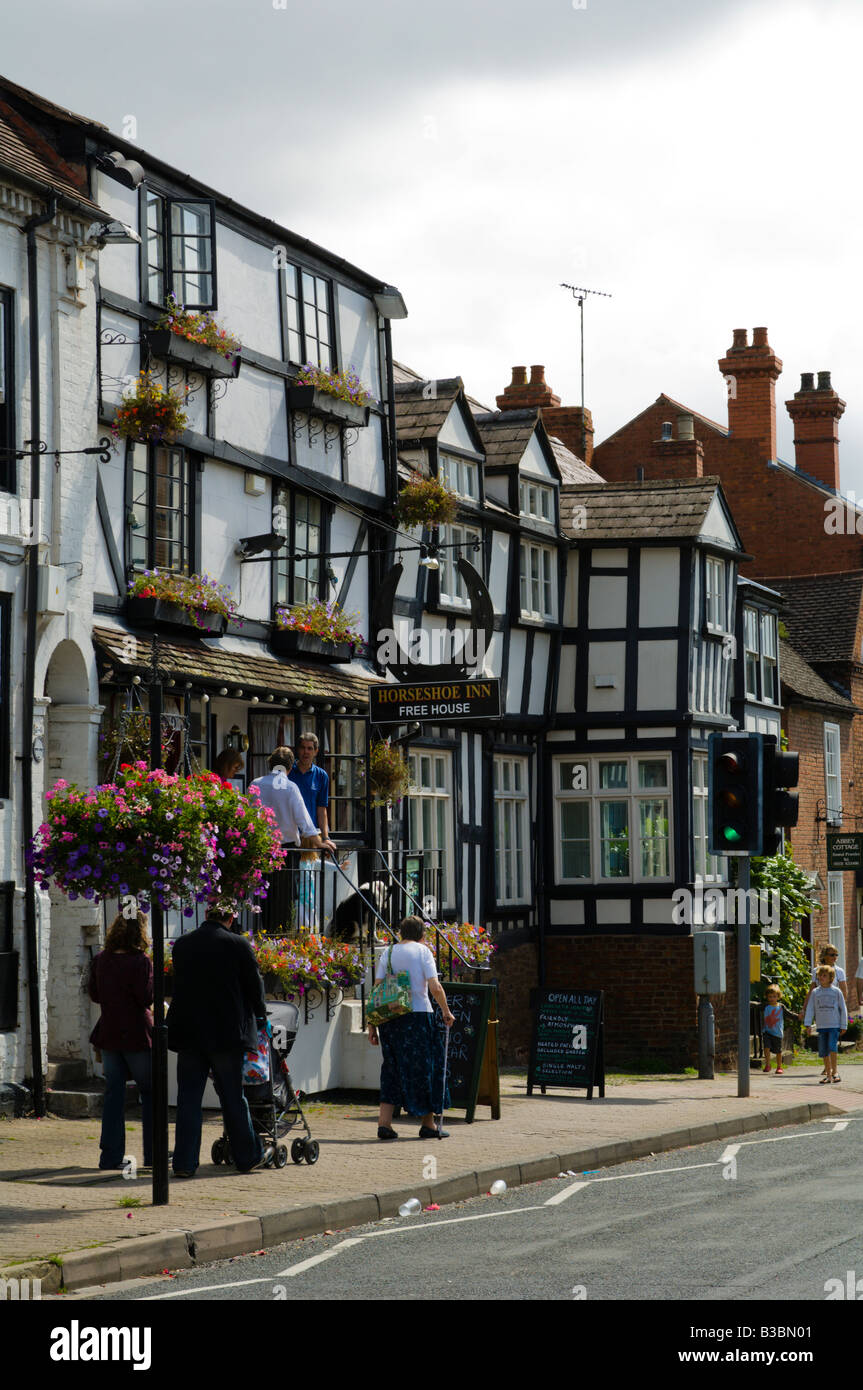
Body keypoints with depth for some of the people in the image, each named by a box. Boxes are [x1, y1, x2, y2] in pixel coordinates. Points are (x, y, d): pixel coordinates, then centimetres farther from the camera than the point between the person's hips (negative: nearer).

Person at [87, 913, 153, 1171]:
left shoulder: (101, 960, 4)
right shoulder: (140, 961, -14)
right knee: (150, 1092, 8)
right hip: (136, 1035, -5)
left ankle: (111, 1155, 4)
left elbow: (94, 994, 11)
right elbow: (146, 997, -17)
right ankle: (153, 1154, 11)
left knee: (114, 1093, 8)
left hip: (108, 1033, 5)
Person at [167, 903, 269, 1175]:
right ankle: (248, 1156, 17)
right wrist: (260, 1016, 19)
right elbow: (254, 985, 0)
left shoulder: (181, 945, 6)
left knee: (188, 1097, 4)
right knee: (233, 1096, 7)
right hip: (227, 1031, -3)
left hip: (188, 1031, 3)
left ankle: (184, 1163, 0)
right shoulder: (238, 945, -6)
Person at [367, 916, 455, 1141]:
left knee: (392, 1069, 11)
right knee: (424, 1067, 8)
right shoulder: (422, 951, -1)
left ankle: (384, 1122, 1)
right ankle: (427, 1124, 13)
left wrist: (372, 1025, 6)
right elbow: (435, 988, -9)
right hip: (418, 1015, -4)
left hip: (389, 1018, 4)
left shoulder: (387, 953, 9)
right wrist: (446, 1012, 5)